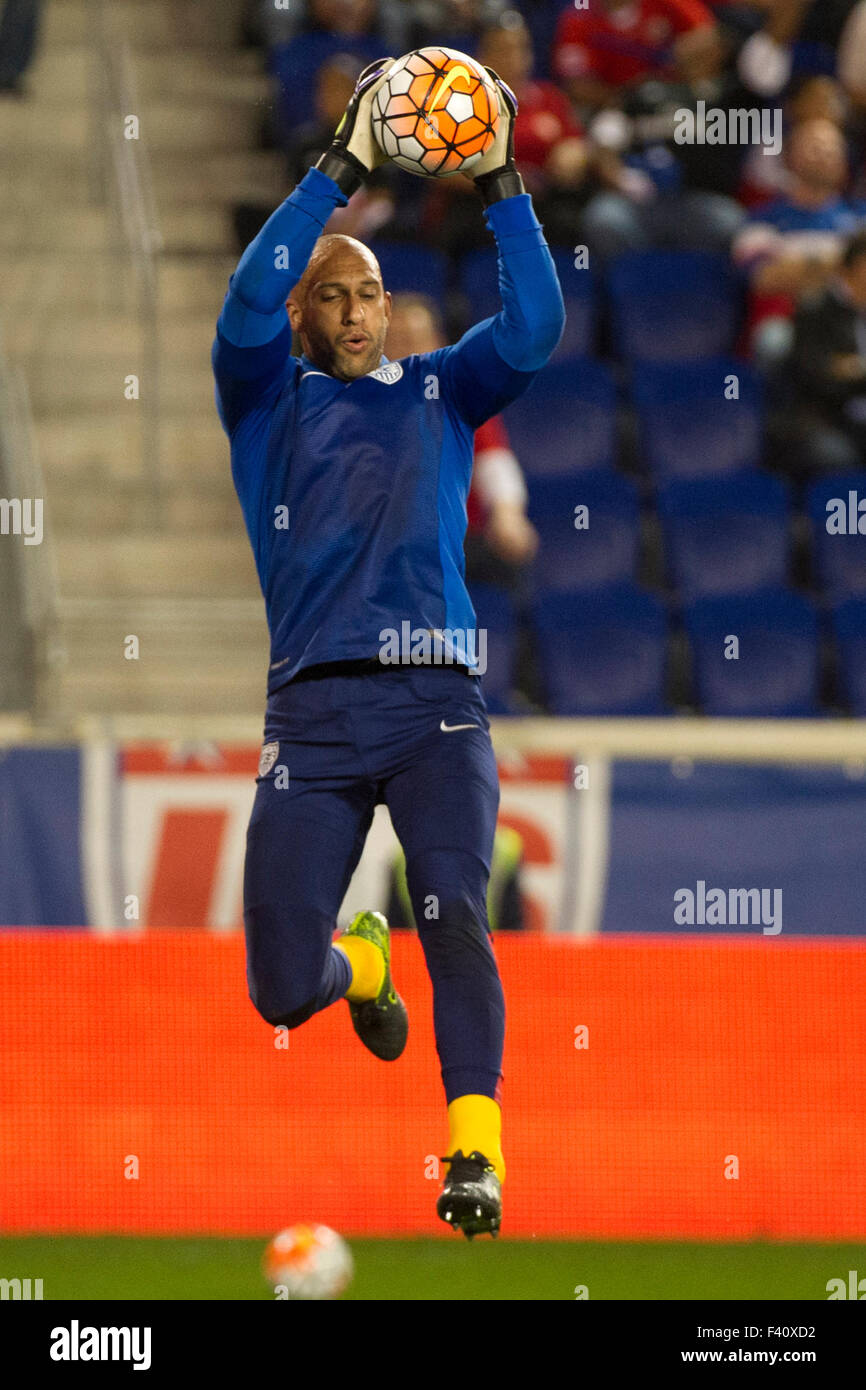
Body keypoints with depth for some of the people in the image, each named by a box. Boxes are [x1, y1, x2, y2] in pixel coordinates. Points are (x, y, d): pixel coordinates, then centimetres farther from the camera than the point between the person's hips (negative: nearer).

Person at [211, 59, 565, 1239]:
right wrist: (340, 173, -13)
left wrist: (501, 186, -8)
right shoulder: (269, 399, 13)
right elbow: (247, 309, -7)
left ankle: (476, 1150, -26)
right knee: (283, 993, 0)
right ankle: (357, 965, 36)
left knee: (453, 913, -23)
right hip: (314, 716, 0)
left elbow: (534, 327, 2)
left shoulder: (439, 392, 17)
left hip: (436, 707, 0)